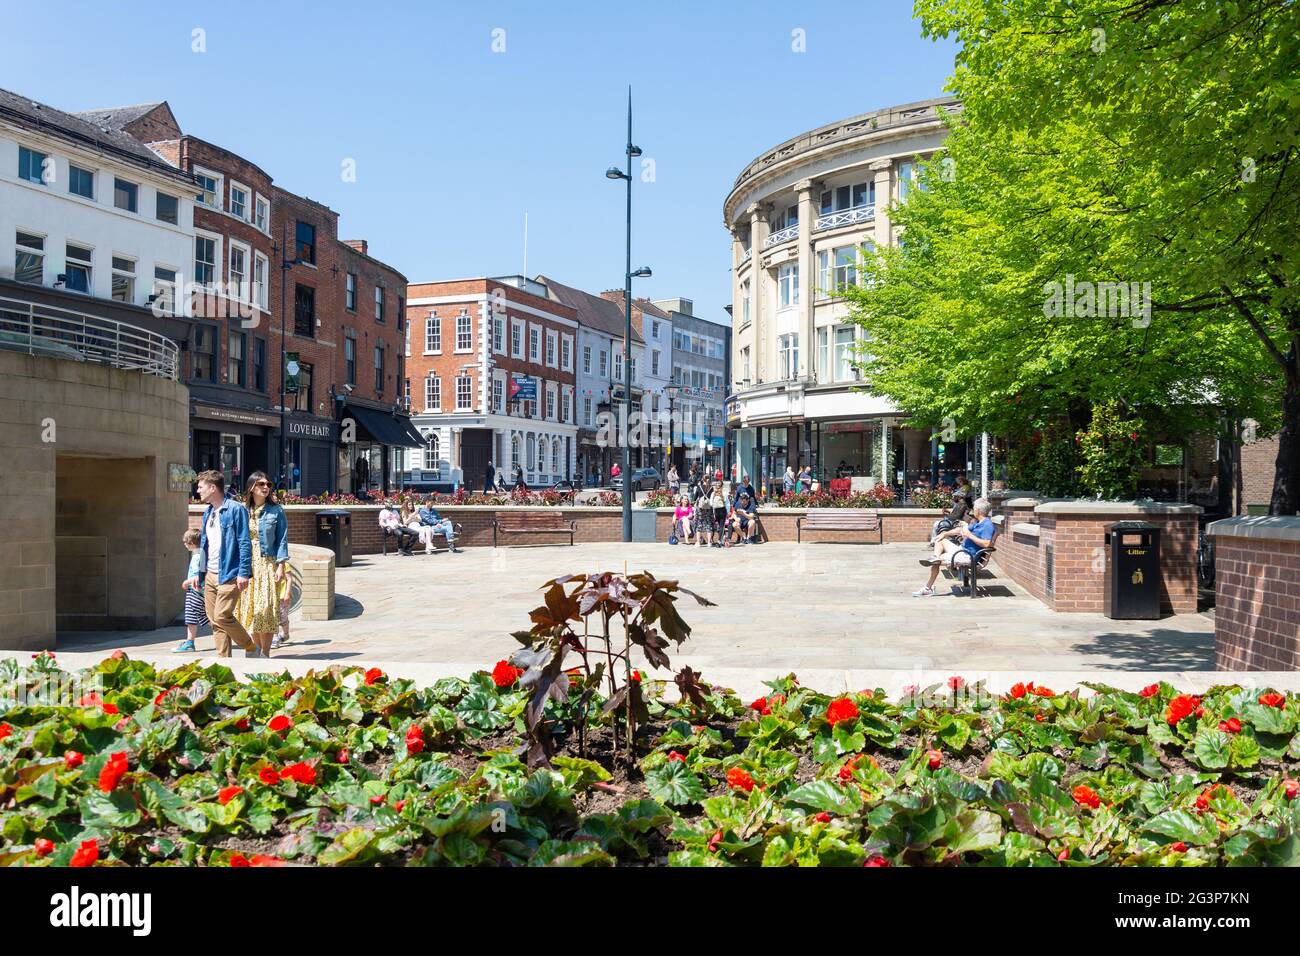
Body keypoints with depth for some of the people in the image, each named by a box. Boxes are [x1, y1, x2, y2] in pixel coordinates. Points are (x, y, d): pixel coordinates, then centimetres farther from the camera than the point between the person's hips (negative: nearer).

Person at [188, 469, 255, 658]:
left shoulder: (235, 509, -9)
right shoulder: (208, 512, 16)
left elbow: (244, 543, -13)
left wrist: (243, 573, -18)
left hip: (229, 575, -8)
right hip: (210, 575, 8)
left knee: (222, 616, -14)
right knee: (214, 620, 7)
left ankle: (252, 648, 4)